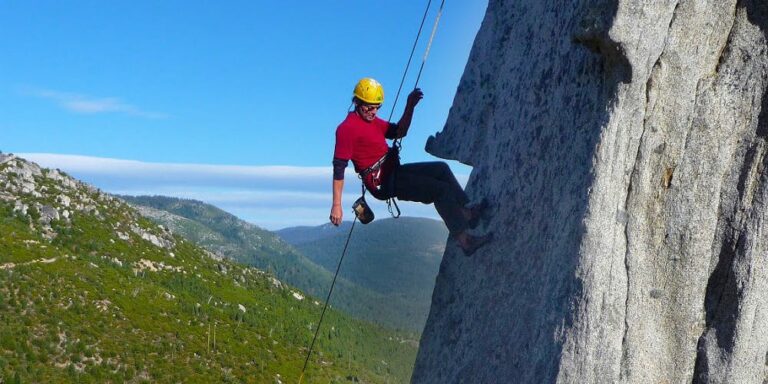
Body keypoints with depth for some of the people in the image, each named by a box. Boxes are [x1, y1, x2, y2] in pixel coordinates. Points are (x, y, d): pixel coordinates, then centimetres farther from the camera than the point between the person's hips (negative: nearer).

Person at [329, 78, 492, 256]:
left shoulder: (372, 120, 12)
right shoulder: (347, 128, -16)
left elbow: (398, 132, 20)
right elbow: (339, 167, -20)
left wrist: (409, 107, 3)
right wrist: (337, 205, -23)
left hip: (392, 171, 10)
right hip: (382, 182, -10)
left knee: (441, 169, 9)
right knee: (441, 189, -12)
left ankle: (465, 211, 9)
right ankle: (464, 239, -11)